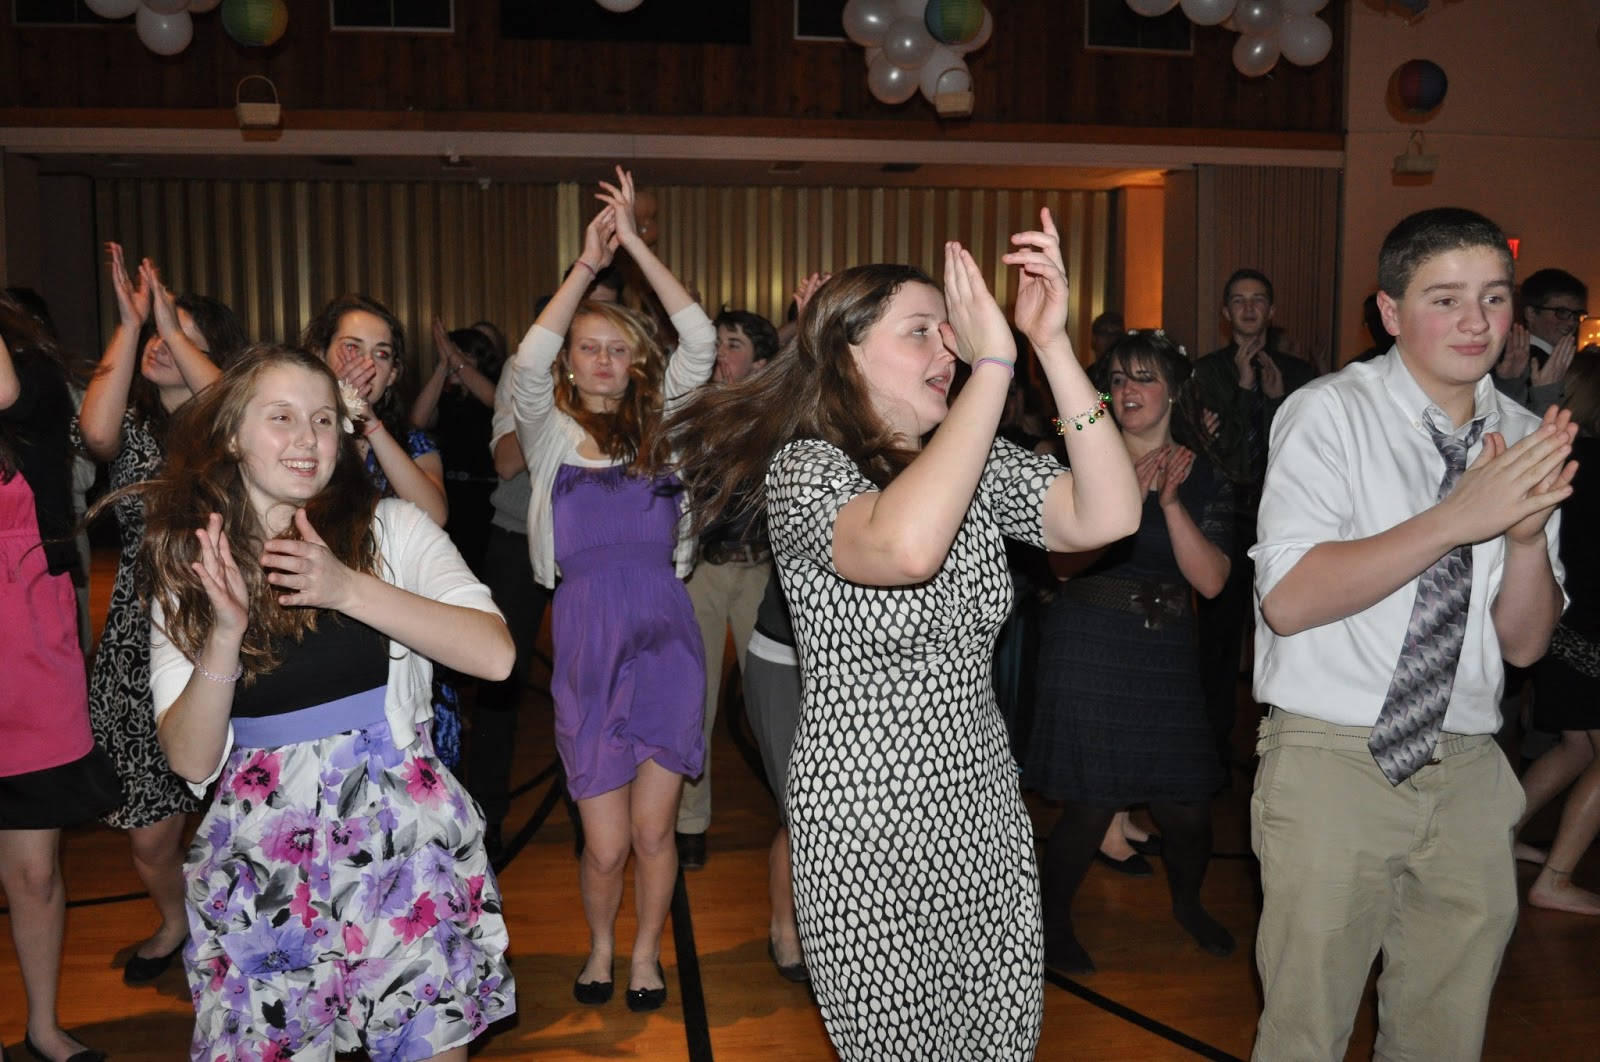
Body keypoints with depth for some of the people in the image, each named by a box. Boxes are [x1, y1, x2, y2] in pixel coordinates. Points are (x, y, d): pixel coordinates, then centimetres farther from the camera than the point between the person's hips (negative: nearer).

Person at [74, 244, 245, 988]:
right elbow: (96, 433, -19)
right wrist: (129, 322, -15)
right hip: (142, 641, 2)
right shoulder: (133, 426, 6)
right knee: (150, 833, 5)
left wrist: (174, 328, -16)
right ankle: (174, 921, 36)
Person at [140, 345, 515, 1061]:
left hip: (405, 841, -1)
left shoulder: (390, 528, -2)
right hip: (261, 862, 1)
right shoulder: (186, 566, 4)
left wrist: (350, 589, -24)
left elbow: (494, 655, -16)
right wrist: (226, 634, -18)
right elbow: (191, 760, -3)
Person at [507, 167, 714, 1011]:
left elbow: (700, 343, -3)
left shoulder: (658, 424, 8)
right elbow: (529, 361, -16)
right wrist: (588, 263, -17)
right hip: (588, 646, -1)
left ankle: (647, 951, 31)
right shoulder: (551, 431, 3)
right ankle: (600, 945, 33)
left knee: (653, 830, 6)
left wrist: (636, 245, -7)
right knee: (606, 843, 3)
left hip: (666, 641, 1)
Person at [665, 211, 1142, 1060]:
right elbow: (904, 545, -36)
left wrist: (1052, 343, -17)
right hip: (869, 825, -5)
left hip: (984, 807, 6)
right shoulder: (806, 467, -14)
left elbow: (1108, 515, -11)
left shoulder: (980, 463, 4)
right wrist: (995, 362, -29)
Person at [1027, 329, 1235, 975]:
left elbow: (1210, 580, -4)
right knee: (1092, 804, -4)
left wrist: (1171, 502, -13)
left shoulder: (1205, 478, 6)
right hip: (1088, 641, -3)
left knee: (1186, 808, 4)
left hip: (1165, 649, 3)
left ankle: (1187, 903, 37)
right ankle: (1054, 922, 21)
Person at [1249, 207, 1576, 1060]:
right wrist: (1458, 517, -25)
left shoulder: (1525, 439, 7)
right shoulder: (1329, 413, -8)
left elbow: (1525, 644, 5)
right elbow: (1289, 599, -19)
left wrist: (1529, 532, -14)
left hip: (1467, 771, 5)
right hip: (1331, 760, -5)